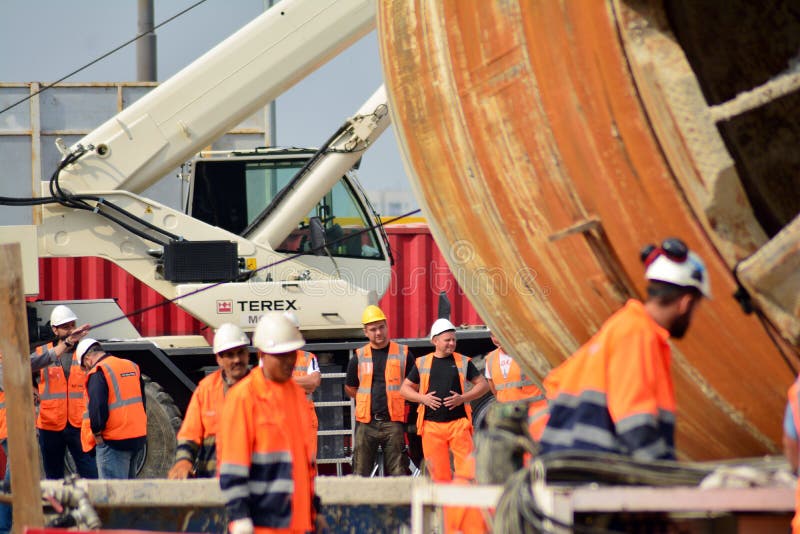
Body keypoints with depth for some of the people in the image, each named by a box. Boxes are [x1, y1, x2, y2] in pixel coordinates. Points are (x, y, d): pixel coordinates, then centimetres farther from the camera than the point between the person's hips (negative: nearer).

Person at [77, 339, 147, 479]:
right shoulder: (132, 366, 13)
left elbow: (97, 408, -20)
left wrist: (97, 432, -10)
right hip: (138, 438, 8)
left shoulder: (98, 372, -11)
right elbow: (142, 401, 18)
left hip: (114, 441, -8)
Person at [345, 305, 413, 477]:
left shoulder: (402, 353, 6)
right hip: (366, 422, 1)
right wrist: (371, 400, 12)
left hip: (393, 422, -1)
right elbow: (350, 388, 19)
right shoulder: (359, 357, 9)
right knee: (360, 472, -1)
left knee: (397, 473, -2)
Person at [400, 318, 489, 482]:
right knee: (438, 471, 0)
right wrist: (423, 398, -4)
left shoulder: (463, 362, 9)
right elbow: (405, 388, 15)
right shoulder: (422, 363, 10)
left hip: (459, 423, -1)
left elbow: (483, 385, 10)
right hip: (432, 424, 1)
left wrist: (463, 398, -6)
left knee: (467, 468, -10)